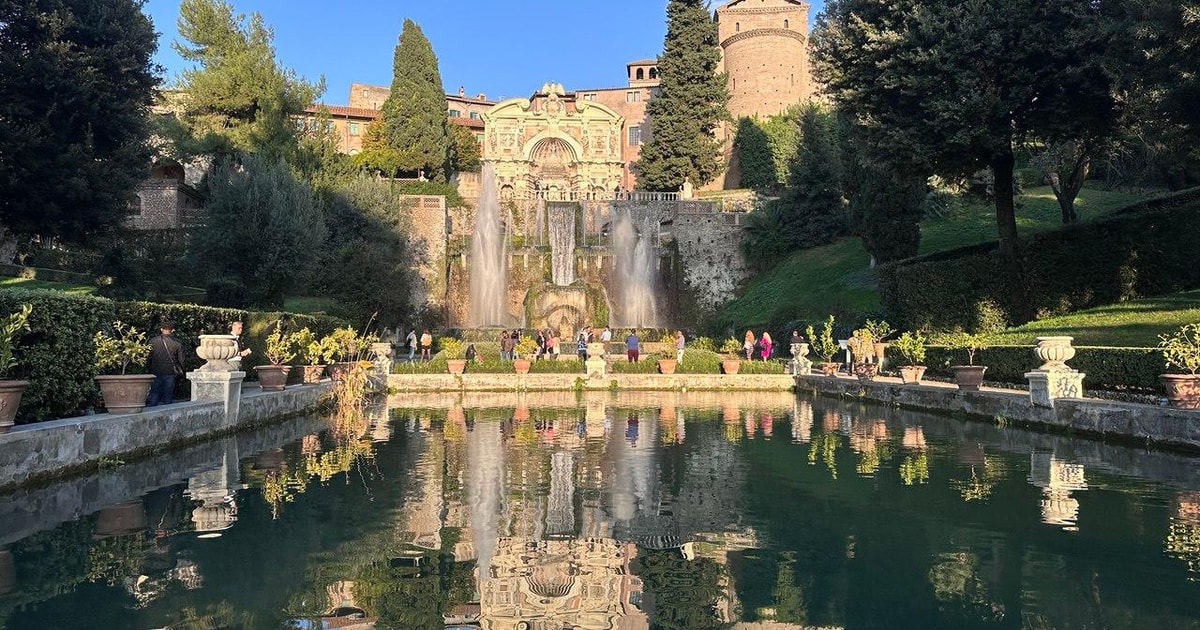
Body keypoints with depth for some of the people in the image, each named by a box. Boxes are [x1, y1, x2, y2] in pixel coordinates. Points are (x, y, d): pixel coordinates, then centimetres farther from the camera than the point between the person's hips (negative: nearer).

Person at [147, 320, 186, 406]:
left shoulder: (152, 341, -3)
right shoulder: (177, 343, -4)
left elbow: (148, 358, 3)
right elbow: (181, 360, 0)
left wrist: (149, 371, 14)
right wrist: (180, 372, 13)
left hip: (155, 373, 0)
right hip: (170, 374, 0)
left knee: (153, 396, 7)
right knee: (168, 397, 6)